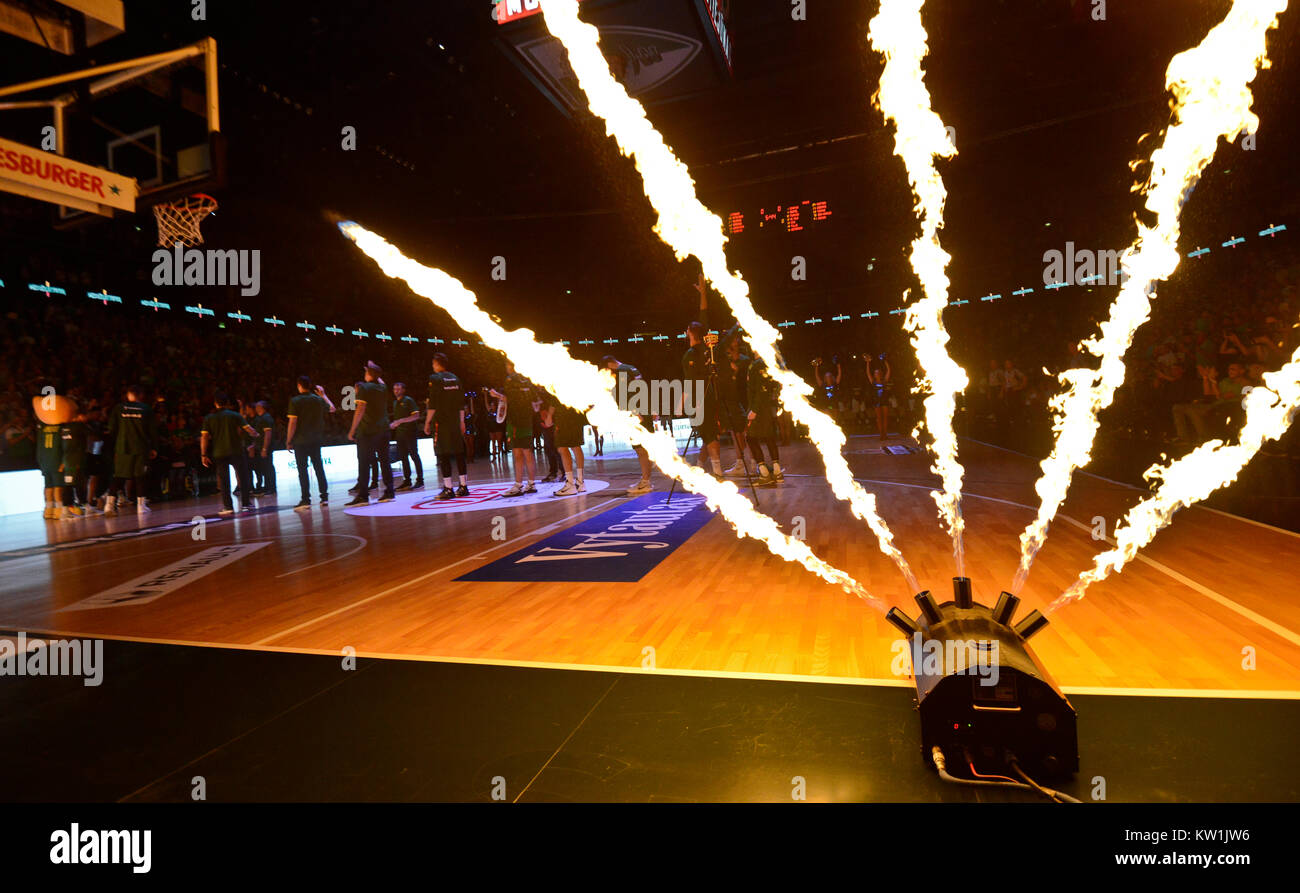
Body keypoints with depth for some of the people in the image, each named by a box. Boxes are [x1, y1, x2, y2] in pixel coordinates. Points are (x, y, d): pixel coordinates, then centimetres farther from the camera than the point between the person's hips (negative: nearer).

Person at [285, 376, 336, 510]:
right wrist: (323, 395, 31)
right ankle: (324, 497, 10)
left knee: (302, 470, 0)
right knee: (319, 467, 10)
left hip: (300, 441, -4)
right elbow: (332, 408, 23)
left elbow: (292, 423, -12)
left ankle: (306, 500, -2)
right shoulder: (318, 399, 4)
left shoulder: (295, 401, -9)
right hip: (316, 440, 4)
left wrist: (288, 441, -5)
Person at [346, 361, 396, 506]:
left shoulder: (364, 387, -8)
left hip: (367, 430, -6)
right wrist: (375, 370, 43)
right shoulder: (383, 388, 10)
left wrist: (352, 429, -14)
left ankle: (363, 496, -6)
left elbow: (360, 409, -16)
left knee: (364, 463, -4)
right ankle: (389, 493, 10)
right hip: (383, 429, 6)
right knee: (384, 461, 9)